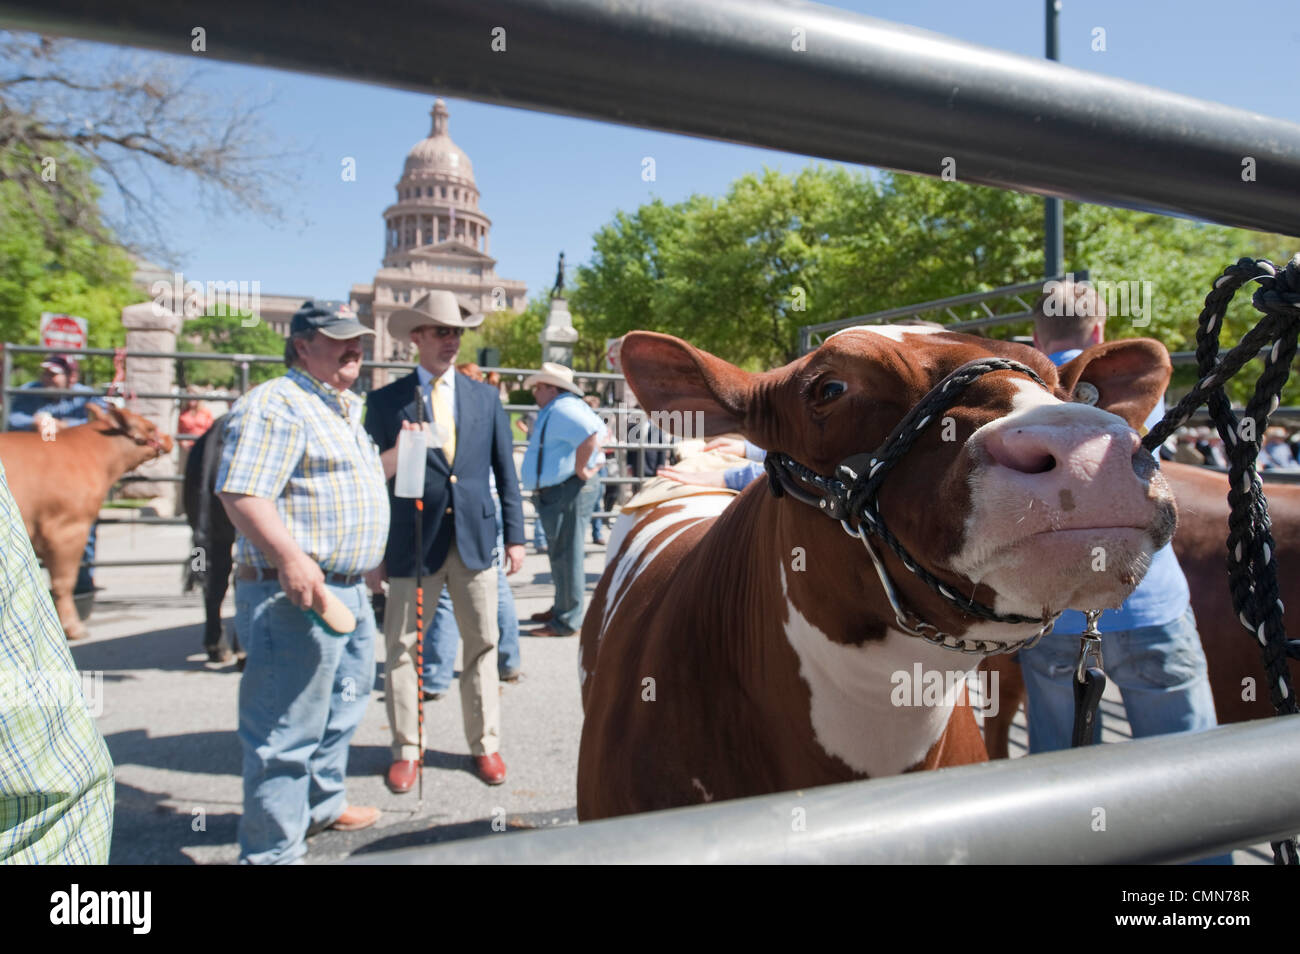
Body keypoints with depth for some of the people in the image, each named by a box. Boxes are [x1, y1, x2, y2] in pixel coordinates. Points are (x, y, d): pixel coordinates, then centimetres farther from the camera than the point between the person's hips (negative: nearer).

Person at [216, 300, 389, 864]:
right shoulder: (275, 405, -14)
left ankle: (322, 805, 42)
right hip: (296, 593, -11)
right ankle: (272, 850, 10)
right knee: (287, 729, -3)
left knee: (341, 707, 24)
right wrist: (290, 558, -31)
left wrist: (400, 451, 16)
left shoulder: (348, 410, 18)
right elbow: (241, 493, -24)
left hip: (349, 590, 11)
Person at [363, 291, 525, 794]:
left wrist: (514, 535, 5)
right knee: (403, 649, 6)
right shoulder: (386, 401, 2)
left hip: (475, 539, 2)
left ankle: (485, 745, 23)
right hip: (412, 543, -2)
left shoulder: (485, 397, 9)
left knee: (482, 645, 9)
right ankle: (407, 750, 22)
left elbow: (505, 471, 10)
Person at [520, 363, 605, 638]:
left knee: (566, 555, -4)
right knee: (560, 554, 21)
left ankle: (567, 621, 4)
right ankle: (561, 609, 35)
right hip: (557, 491, 12)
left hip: (569, 490, -12)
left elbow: (593, 435, -32)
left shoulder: (562, 409, -17)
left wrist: (580, 469, -23)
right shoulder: (555, 410, 17)